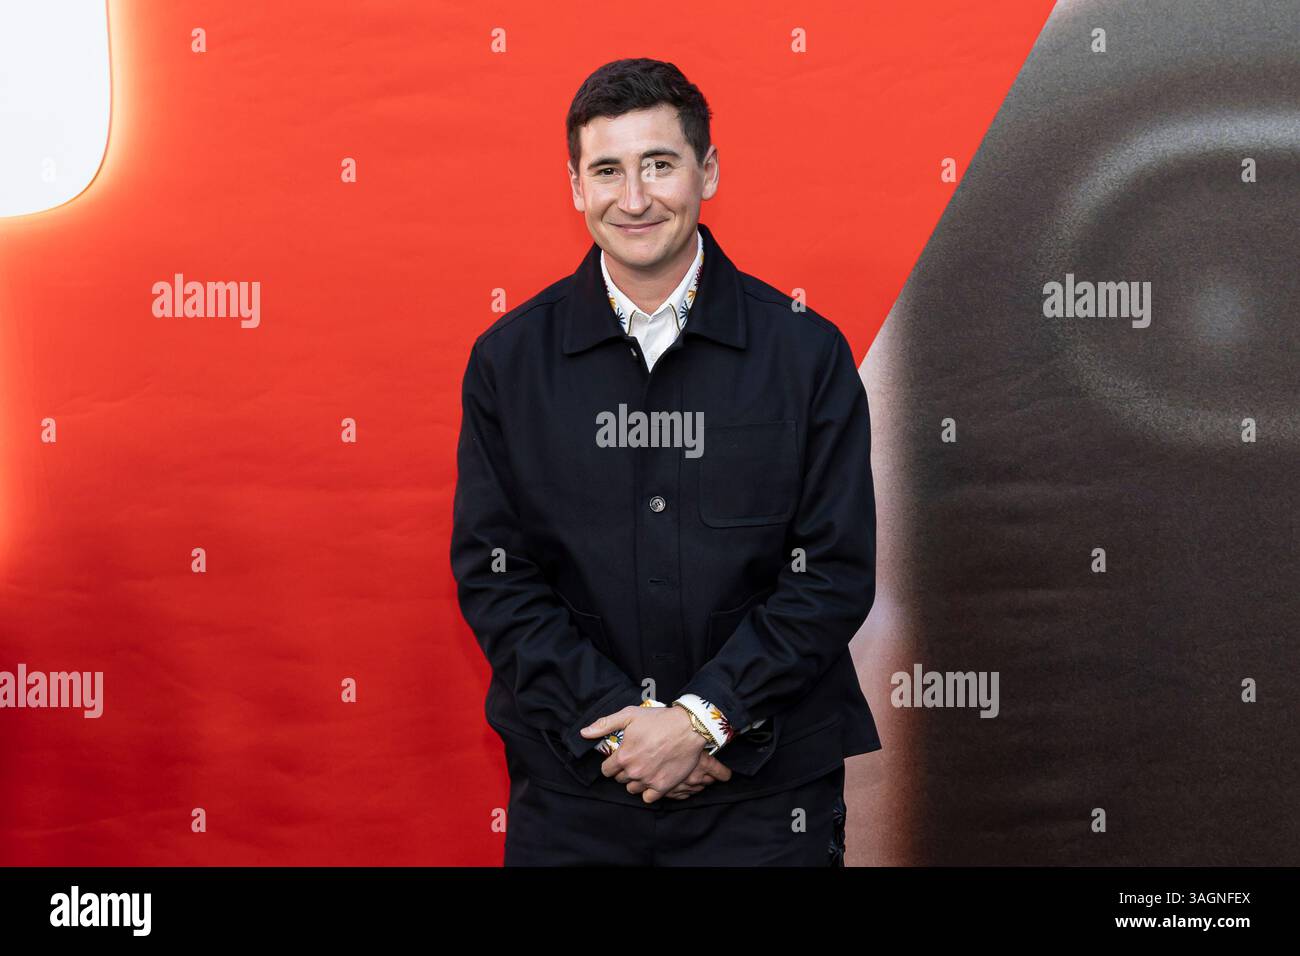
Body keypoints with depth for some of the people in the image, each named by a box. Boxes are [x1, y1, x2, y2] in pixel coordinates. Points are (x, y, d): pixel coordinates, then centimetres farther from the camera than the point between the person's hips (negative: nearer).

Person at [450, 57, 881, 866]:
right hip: (571, 781, 1)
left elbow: (837, 571, -5)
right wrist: (615, 723, -12)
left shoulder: (807, 353, -3)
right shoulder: (509, 359, 0)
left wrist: (702, 718, -13)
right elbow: (491, 573, -2)